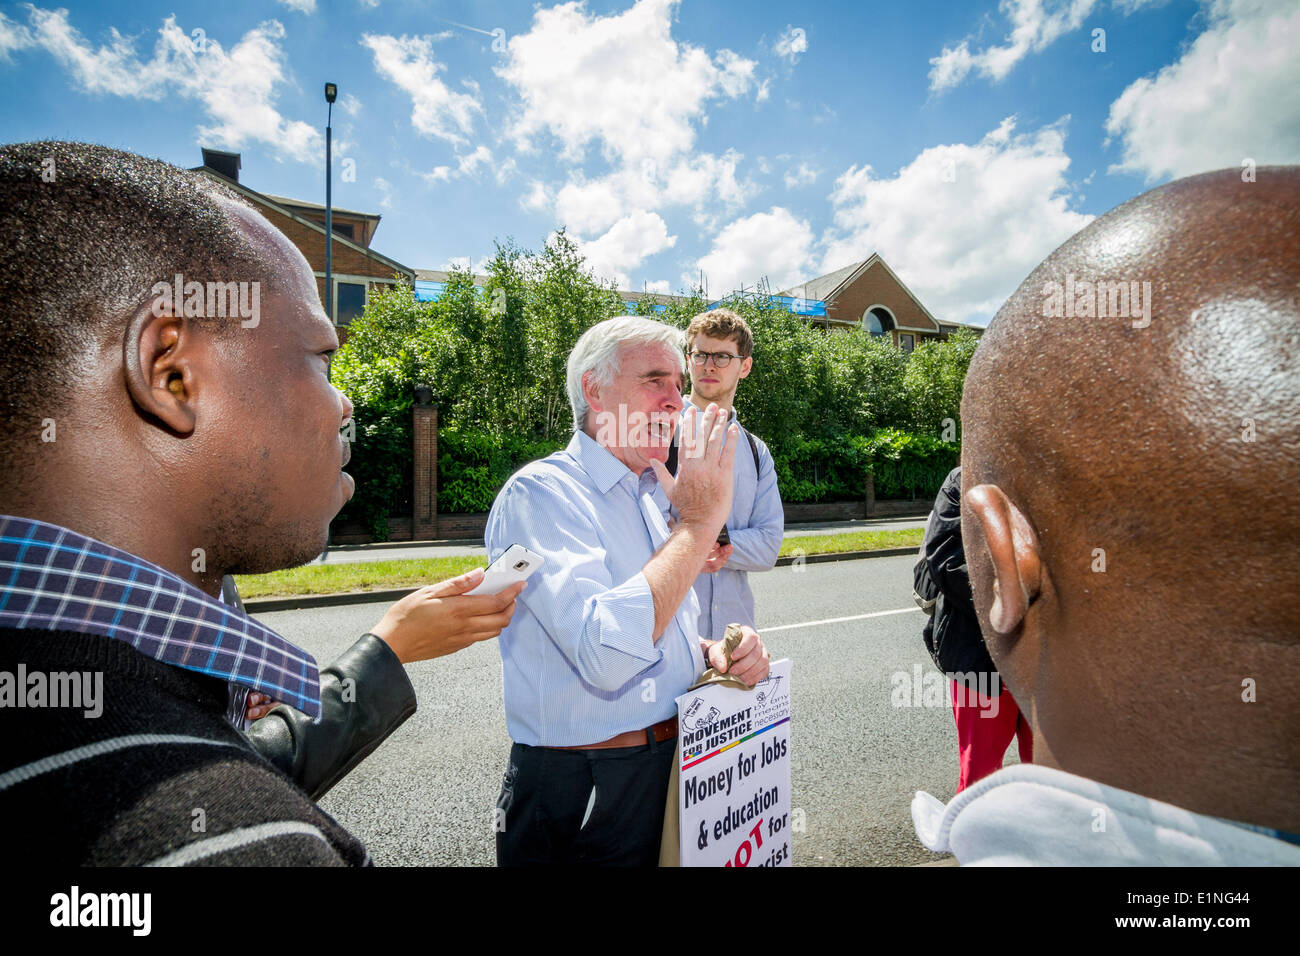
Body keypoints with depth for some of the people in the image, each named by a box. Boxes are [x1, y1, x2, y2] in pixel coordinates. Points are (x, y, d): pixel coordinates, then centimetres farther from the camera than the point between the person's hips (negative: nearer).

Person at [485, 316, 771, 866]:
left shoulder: (654, 493, 7)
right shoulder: (539, 492, -19)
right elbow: (607, 655, -32)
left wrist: (712, 652, -6)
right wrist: (700, 522, -25)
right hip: (585, 796, -7)